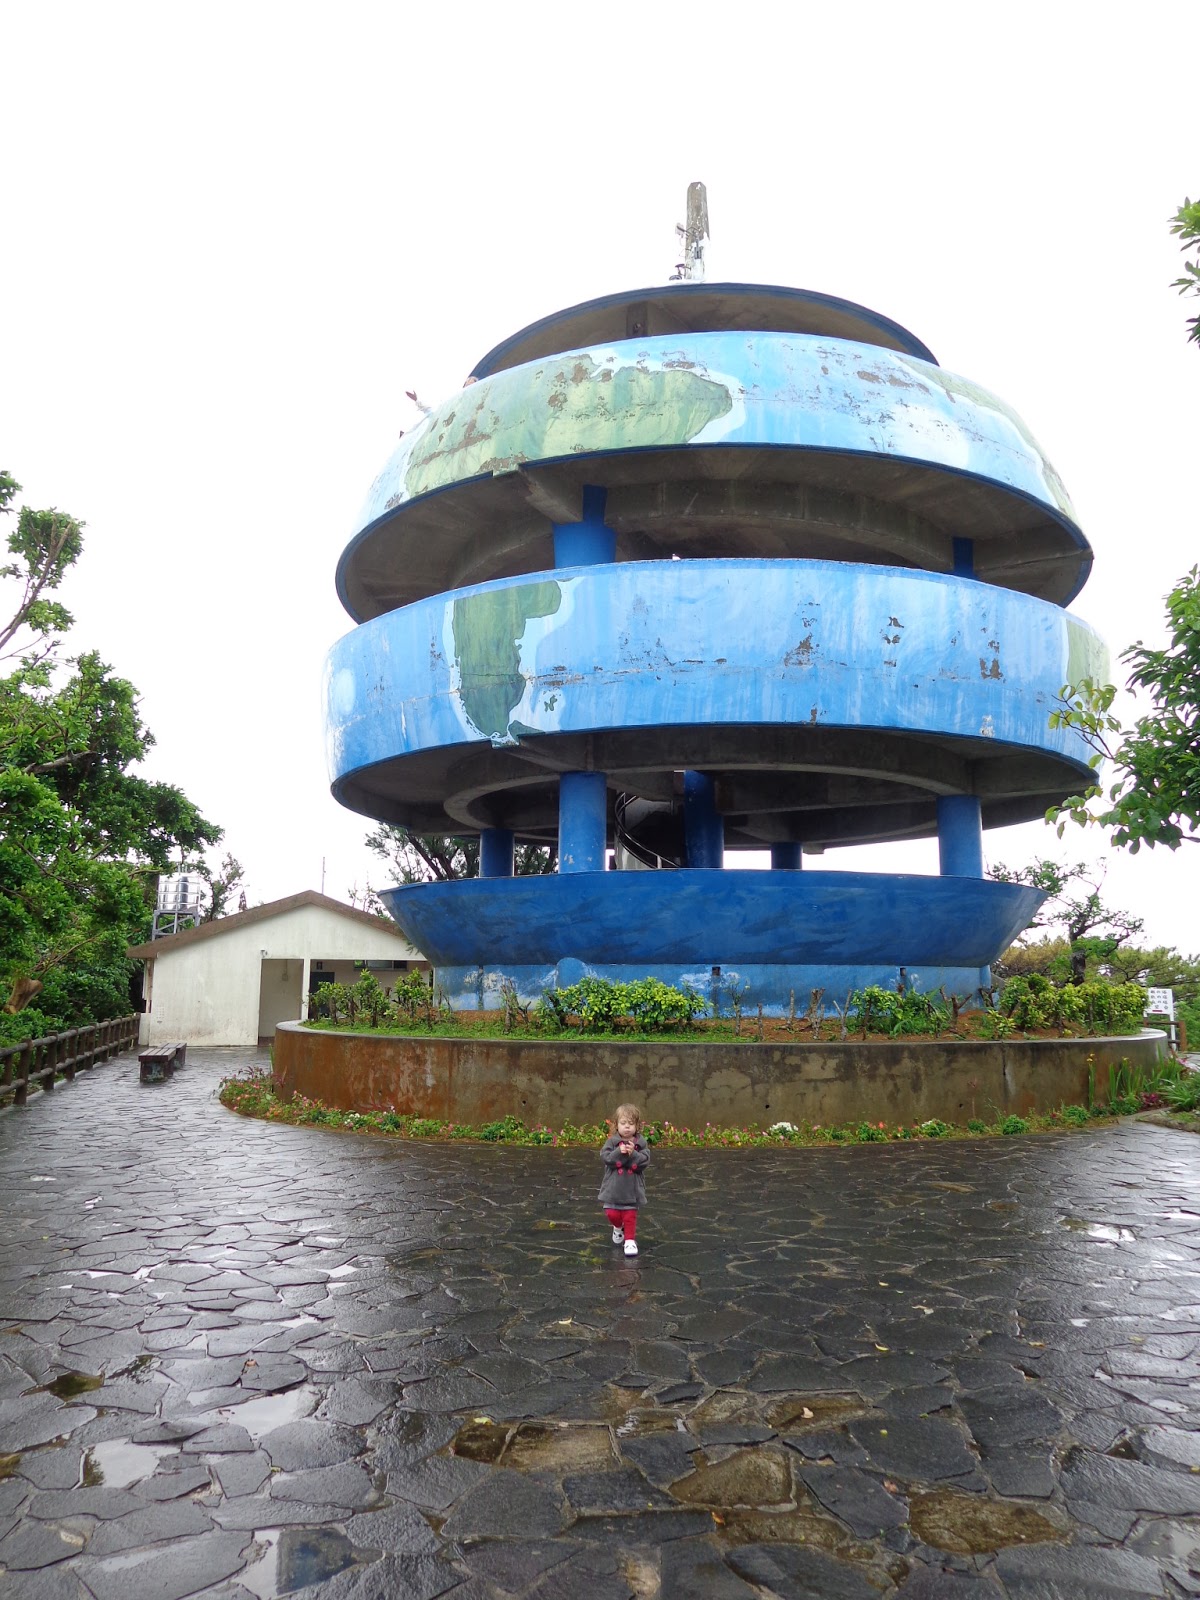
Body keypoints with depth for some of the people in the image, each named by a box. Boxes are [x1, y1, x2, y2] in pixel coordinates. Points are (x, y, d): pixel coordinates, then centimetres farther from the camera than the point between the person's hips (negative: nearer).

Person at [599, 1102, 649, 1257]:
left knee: (630, 1216, 4)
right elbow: (605, 1158, -17)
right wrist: (619, 1152, -30)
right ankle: (618, 1227, 35)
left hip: (632, 1188, 0)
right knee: (612, 1213, 5)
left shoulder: (641, 1144, -4)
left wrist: (633, 1154, -28)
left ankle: (630, 1240, 19)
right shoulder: (611, 1142, -5)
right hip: (613, 1187, 1)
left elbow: (643, 1161, -13)